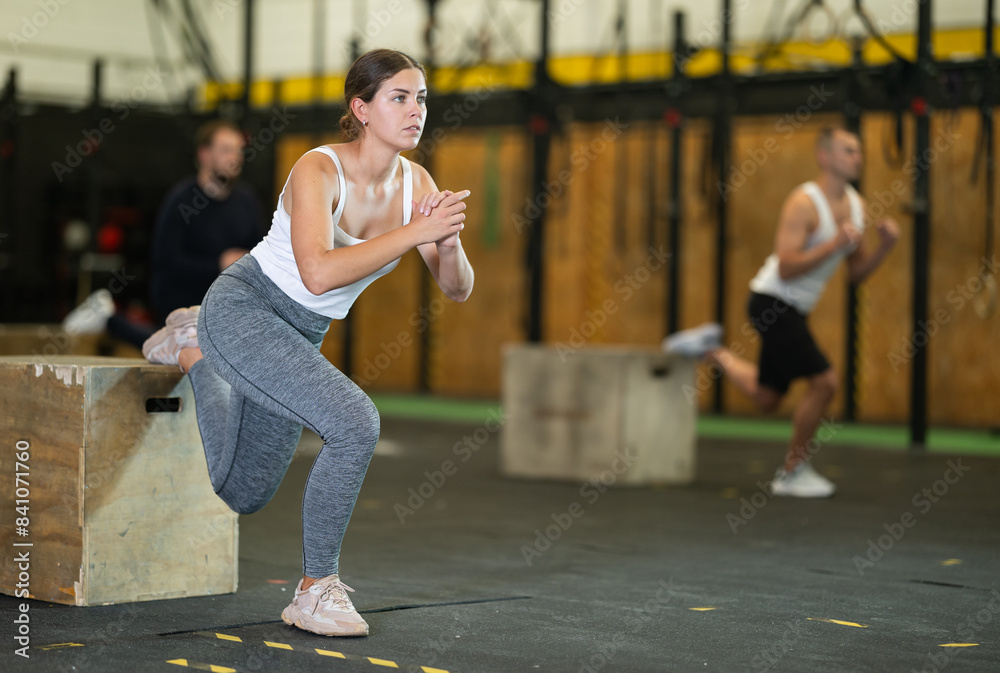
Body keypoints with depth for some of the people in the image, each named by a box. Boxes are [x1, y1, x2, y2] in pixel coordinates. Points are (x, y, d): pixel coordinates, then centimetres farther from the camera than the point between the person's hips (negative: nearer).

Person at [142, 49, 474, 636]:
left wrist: (448, 241, -25)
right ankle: (317, 589, -13)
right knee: (356, 423, -30)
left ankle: (193, 350, 39)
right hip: (243, 307, -8)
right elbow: (319, 273, -39)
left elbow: (458, 289, -3)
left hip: (302, 337, 8)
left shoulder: (416, 182, -5)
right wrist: (415, 232, -37)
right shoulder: (318, 170, -24)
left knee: (242, 493, 21)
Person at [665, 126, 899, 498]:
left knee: (766, 398, 16)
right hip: (773, 302, -9)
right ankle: (792, 472, 0)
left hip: (794, 310, 9)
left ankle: (712, 351, 35)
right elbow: (787, 268, -27)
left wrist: (884, 246, -7)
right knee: (824, 381, -14)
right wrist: (834, 244, -31)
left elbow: (856, 273, 10)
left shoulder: (856, 204, 6)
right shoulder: (803, 202, -20)